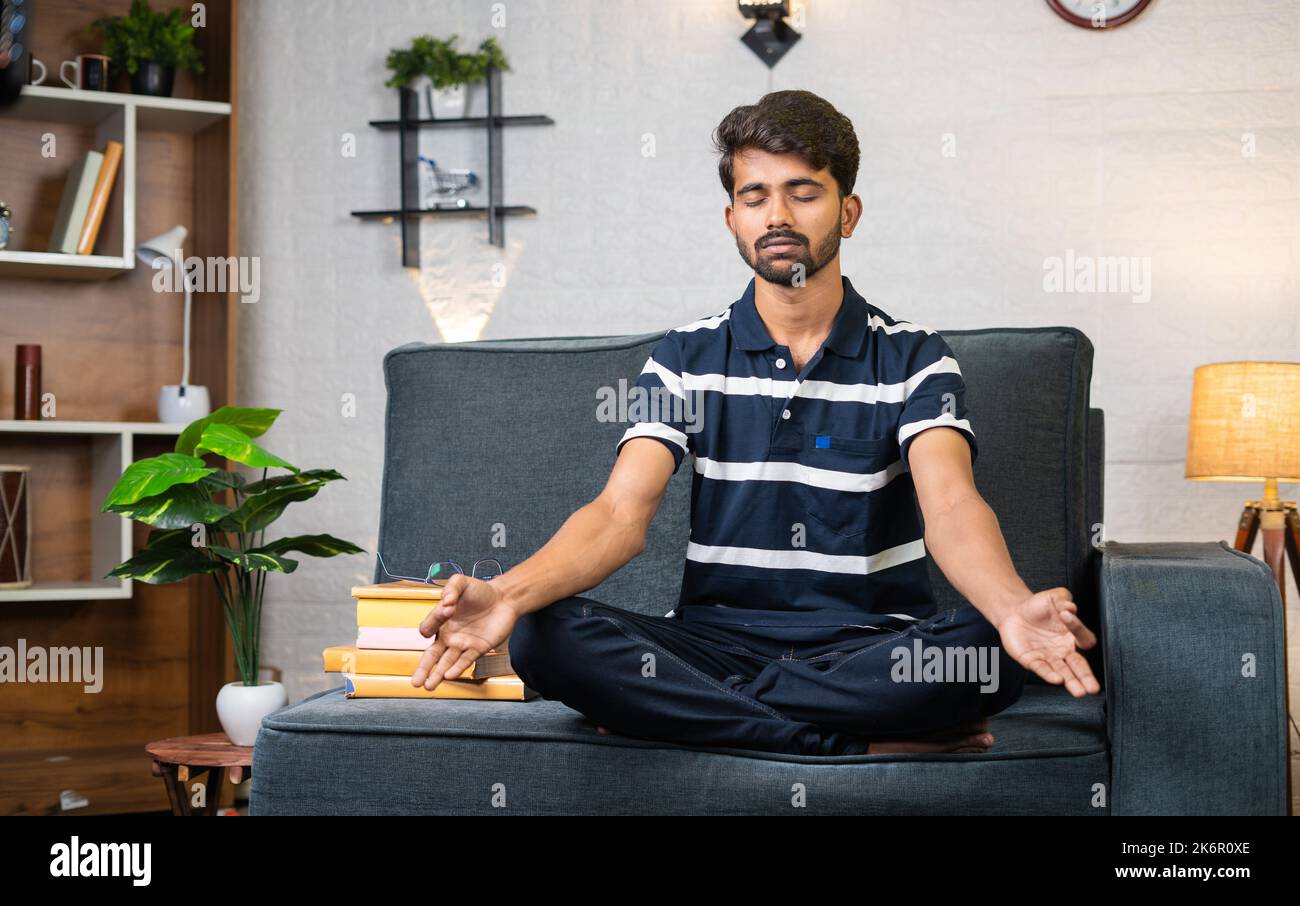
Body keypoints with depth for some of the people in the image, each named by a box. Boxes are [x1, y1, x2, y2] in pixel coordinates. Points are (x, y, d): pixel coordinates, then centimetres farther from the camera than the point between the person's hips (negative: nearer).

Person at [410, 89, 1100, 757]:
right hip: (717, 637, 2)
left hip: (869, 644, -1)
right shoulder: (685, 358, 7)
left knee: (987, 649, -34)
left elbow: (951, 505, -14)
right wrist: (509, 593, -28)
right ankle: (872, 743, -22)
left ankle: (686, 713, -20)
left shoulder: (913, 358, 3)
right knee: (545, 636, -26)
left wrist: (1012, 608, -39)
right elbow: (621, 512, -6)